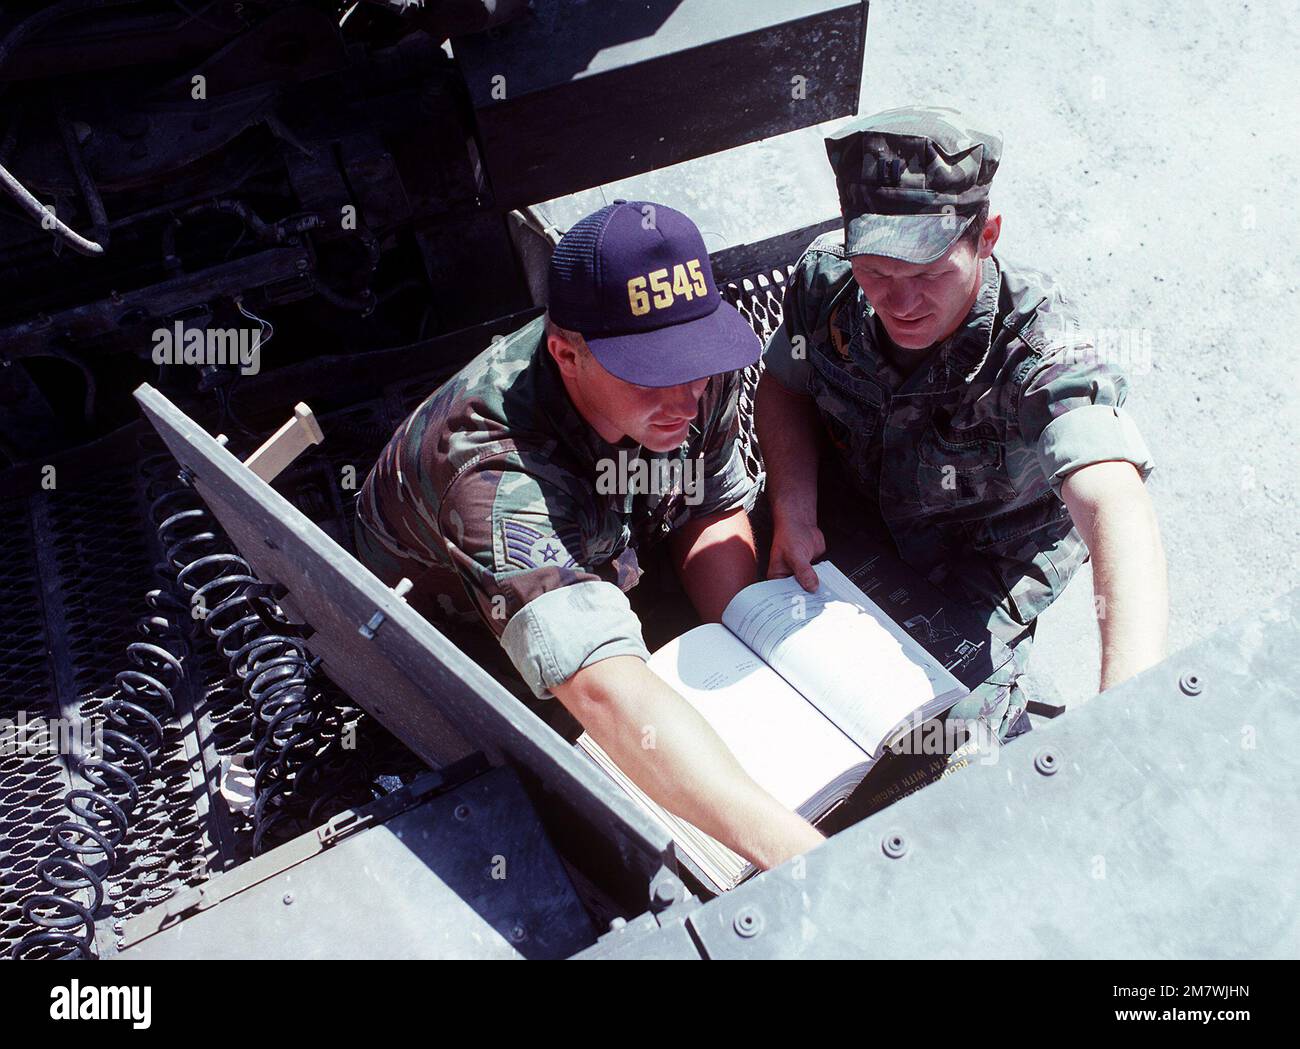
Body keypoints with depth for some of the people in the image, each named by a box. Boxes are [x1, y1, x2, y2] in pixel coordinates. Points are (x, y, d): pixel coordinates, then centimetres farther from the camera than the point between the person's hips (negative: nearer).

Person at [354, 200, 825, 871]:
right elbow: (608, 694, -57)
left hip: (607, 571, 5)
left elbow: (715, 510, -7)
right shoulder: (498, 470, -45)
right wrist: (789, 849, -64)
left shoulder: (697, 371, -24)